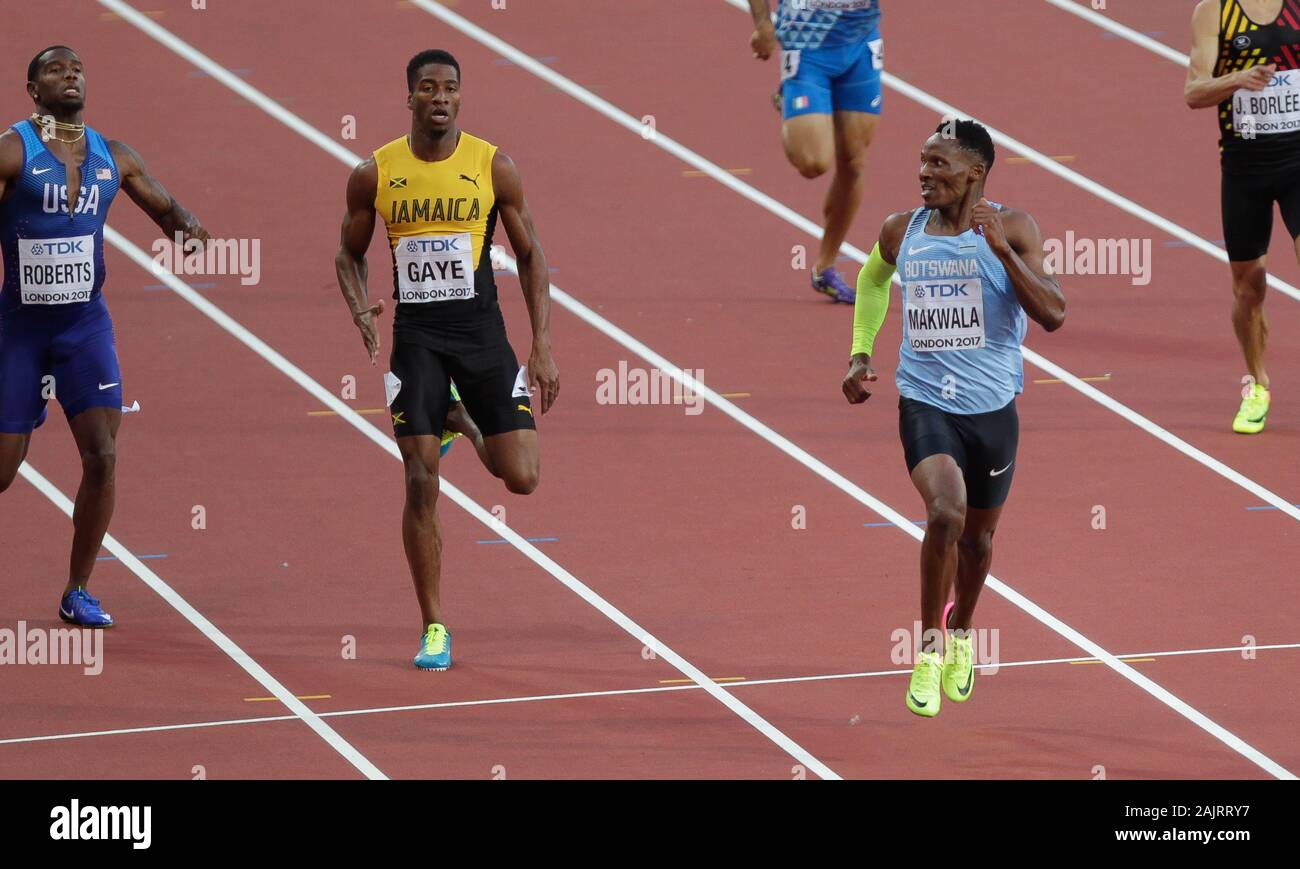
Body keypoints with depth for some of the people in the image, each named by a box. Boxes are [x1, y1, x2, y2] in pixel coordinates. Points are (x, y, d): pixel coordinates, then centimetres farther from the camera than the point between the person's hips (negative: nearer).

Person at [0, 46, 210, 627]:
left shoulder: (113, 158, 4)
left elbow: (163, 206, 17)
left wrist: (188, 228, -3)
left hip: (86, 323, 3)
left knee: (102, 456, -10)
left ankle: (78, 593, 3)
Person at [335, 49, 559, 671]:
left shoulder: (494, 168, -3)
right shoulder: (375, 175, -1)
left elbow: (530, 256, 4)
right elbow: (350, 254, 12)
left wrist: (543, 347, -3)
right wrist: (359, 309, -9)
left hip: (480, 330, 0)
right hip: (415, 335, 0)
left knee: (521, 477, -7)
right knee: (421, 484, -6)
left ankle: (468, 421, 28)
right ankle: (433, 629, 5)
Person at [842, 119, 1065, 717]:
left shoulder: (1012, 229, -7)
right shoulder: (901, 232, 2)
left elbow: (1053, 315, -17)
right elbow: (872, 280, 26)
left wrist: (1002, 250, -26)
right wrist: (860, 354, 17)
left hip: (992, 407, 0)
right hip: (925, 402, 0)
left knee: (978, 536, 15)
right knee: (946, 512, -24)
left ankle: (961, 633, 44)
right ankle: (929, 647, -10)